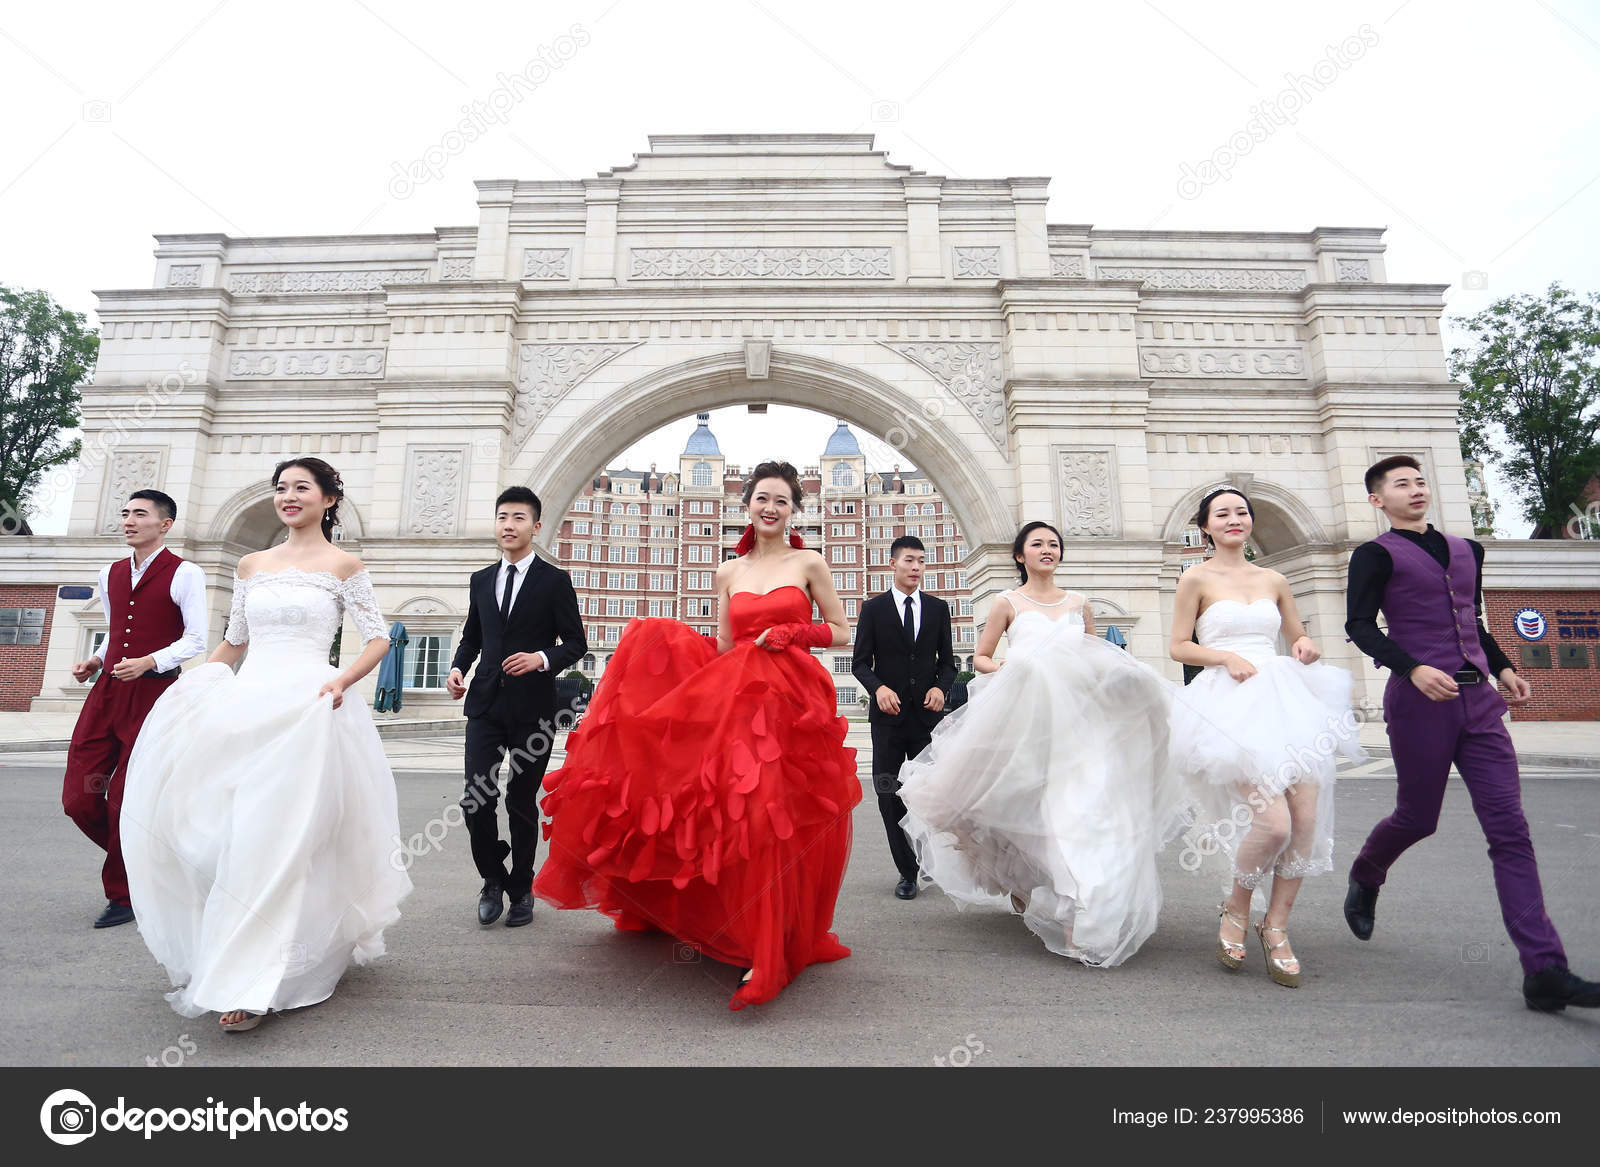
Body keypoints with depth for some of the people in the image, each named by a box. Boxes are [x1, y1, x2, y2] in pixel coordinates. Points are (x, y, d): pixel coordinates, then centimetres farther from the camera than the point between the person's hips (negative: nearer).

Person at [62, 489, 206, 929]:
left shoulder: (184, 574, -5)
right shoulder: (110, 574, 16)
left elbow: (196, 640, -8)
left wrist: (148, 662, -21)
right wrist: (96, 660, 7)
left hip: (153, 694, -6)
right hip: (107, 691, 6)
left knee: (125, 802, -1)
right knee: (78, 799, 3)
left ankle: (123, 895, 18)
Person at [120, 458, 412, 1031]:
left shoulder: (343, 565, 3)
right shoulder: (252, 565, 17)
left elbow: (378, 639, 0)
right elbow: (232, 642, 21)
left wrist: (342, 681, -16)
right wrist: (190, 689, 9)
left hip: (306, 707, -5)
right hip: (244, 704, 5)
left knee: (278, 833, -12)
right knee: (212, 826, 1)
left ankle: (253, 983, -7)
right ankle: (231, 959, 19)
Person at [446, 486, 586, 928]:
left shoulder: (554, 580, -1)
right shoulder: (481, 581, 12)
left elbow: (575, 643, -3)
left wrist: (542, 658, -21)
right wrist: (458, 667, 3)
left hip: (532, 707, -3)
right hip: (485, 703, 3)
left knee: (522, 802, 7)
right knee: (476, 797, -4)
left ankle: (521, 889, 25)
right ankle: (493, 879, 21)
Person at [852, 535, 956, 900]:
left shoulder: (938, 607, 8)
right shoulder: (873, 608, 2)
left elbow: (947, 661, 11)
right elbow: (860, 662, 1)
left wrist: (940, 686, -9)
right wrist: (878, 687, -18)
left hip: (927, 714, 1)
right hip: (889, 715, -1)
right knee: (889, 795, 2)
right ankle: (907, 870, 15)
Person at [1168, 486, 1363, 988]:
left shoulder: (1274, 580, 17)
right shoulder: (1197, 578, 4)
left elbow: (1299, 639, 25)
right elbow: (1179, 647, 2)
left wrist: (1306, 647, 2)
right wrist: (1226, 656, -14)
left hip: (1284, 699, 5)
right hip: (1231, 702, -5)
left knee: (1308, 820, -5)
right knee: (1273, 822, -17)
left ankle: (1276, 928, 15)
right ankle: (1235, 910, 12)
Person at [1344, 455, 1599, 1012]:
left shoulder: (1467, 550, 18)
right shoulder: (1376, 555, -2)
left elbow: (1474, 623, 26)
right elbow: (1359, 625, -12)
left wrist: (1502, 668, 11)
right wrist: (1413, 669, -25)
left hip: (1478, 700, 5)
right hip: (1419, 701, -5)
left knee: (1510, 829, -2)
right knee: (1417, 818, 6)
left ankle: (1545, 972, -2)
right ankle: (1363, 882, 36)